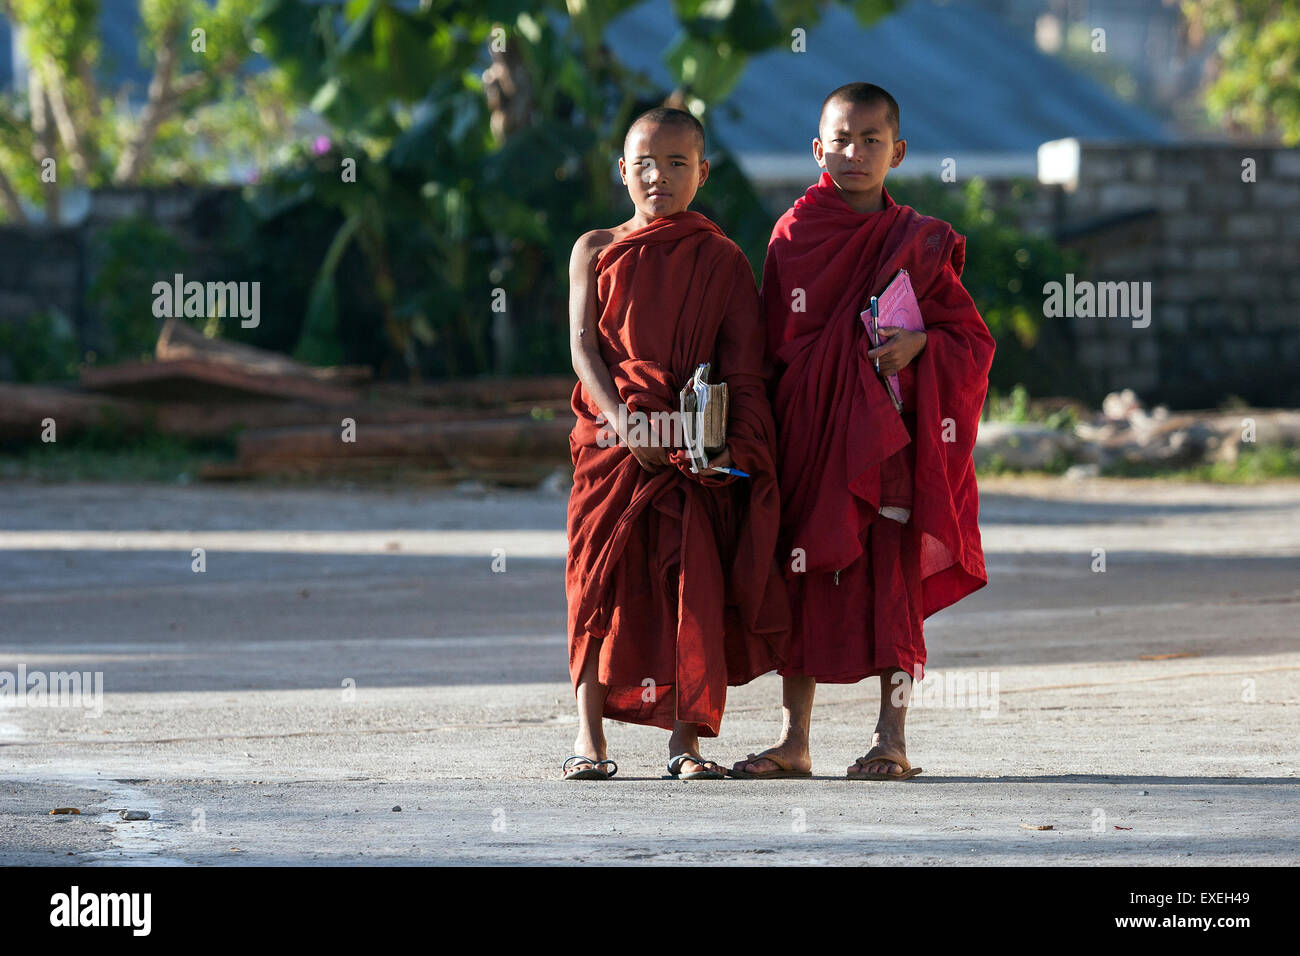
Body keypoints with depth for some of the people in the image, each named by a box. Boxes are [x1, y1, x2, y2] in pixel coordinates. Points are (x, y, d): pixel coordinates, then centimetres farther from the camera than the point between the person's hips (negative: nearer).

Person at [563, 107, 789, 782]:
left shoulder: (723, 260, 8)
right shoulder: (596, 251, 10)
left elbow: (744, 366, 3)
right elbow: (584, 345, 0)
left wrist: (736, 447, -12)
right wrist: (622, 418, -16)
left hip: (697, 448, 0)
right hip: (612, 440, 0)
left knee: (693, 582, -4)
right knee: (602, 579, -1)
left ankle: (686, 739, 2)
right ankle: (589, 738, 4)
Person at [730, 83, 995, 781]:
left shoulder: (919, 243, 2)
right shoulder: (795, 234, 7)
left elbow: (974, 339, 3)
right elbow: (769, 344, 10)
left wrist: (921, 345, -16)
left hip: (888, 432, -2)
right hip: (807, 430, 2)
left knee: (892, 577, -2)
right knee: (801, 576, 4)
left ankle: (891, 739, 4)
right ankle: (794, 740, 10)